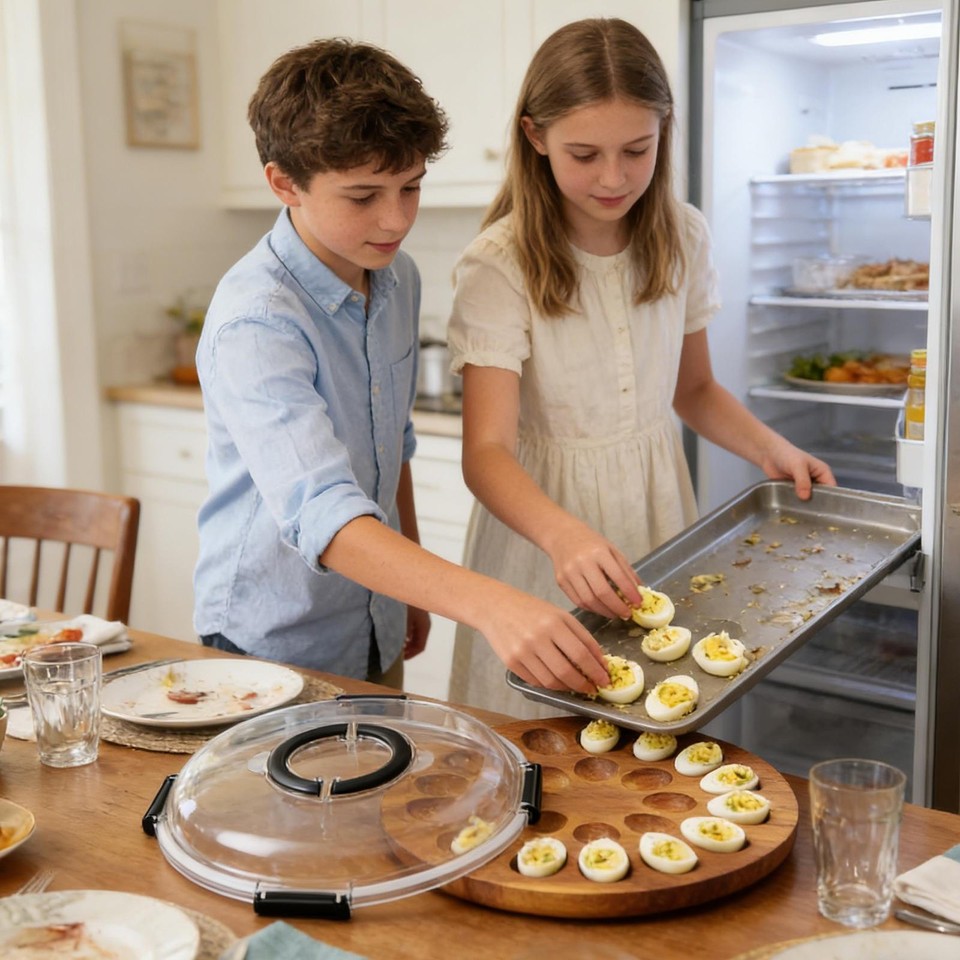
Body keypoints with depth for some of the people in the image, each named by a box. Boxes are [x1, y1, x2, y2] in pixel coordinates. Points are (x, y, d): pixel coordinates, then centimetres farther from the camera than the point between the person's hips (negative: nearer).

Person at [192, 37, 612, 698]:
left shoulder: (399, 279, -2)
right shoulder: (253, 322, -27)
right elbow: (321, 514, -40)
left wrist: (417, 584, 15)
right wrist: (485, 603, -52)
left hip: (377, 634, 7)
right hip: (271, 644, -7)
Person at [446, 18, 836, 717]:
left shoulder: (683, 239, -1)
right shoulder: (498, 266, -17)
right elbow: (487, 450, -24)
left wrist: (771, 449, -4)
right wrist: (561, 533, -43)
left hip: (658, 504, 4)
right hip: (542, 511, -4)